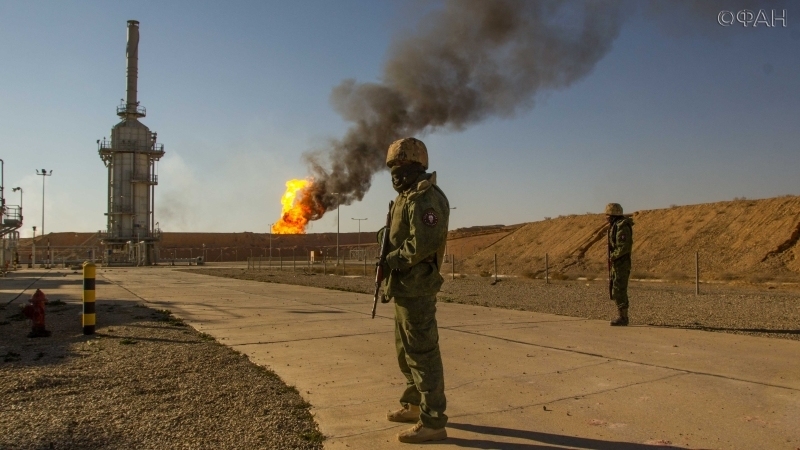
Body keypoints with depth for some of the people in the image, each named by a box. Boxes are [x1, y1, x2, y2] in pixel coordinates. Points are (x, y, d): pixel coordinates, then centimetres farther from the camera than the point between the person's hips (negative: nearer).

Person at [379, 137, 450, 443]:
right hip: (406, 287, 11)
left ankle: (433, 423, 4)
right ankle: (413, 405, 35)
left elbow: (424, 242, -27)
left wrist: (393, 259, -16)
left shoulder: (423, 198, -17)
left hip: (415, 288, -11)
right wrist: (388, 235, 4)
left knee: (422, 352, -5)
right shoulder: (409, 197, 16)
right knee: (405, 349, 20)